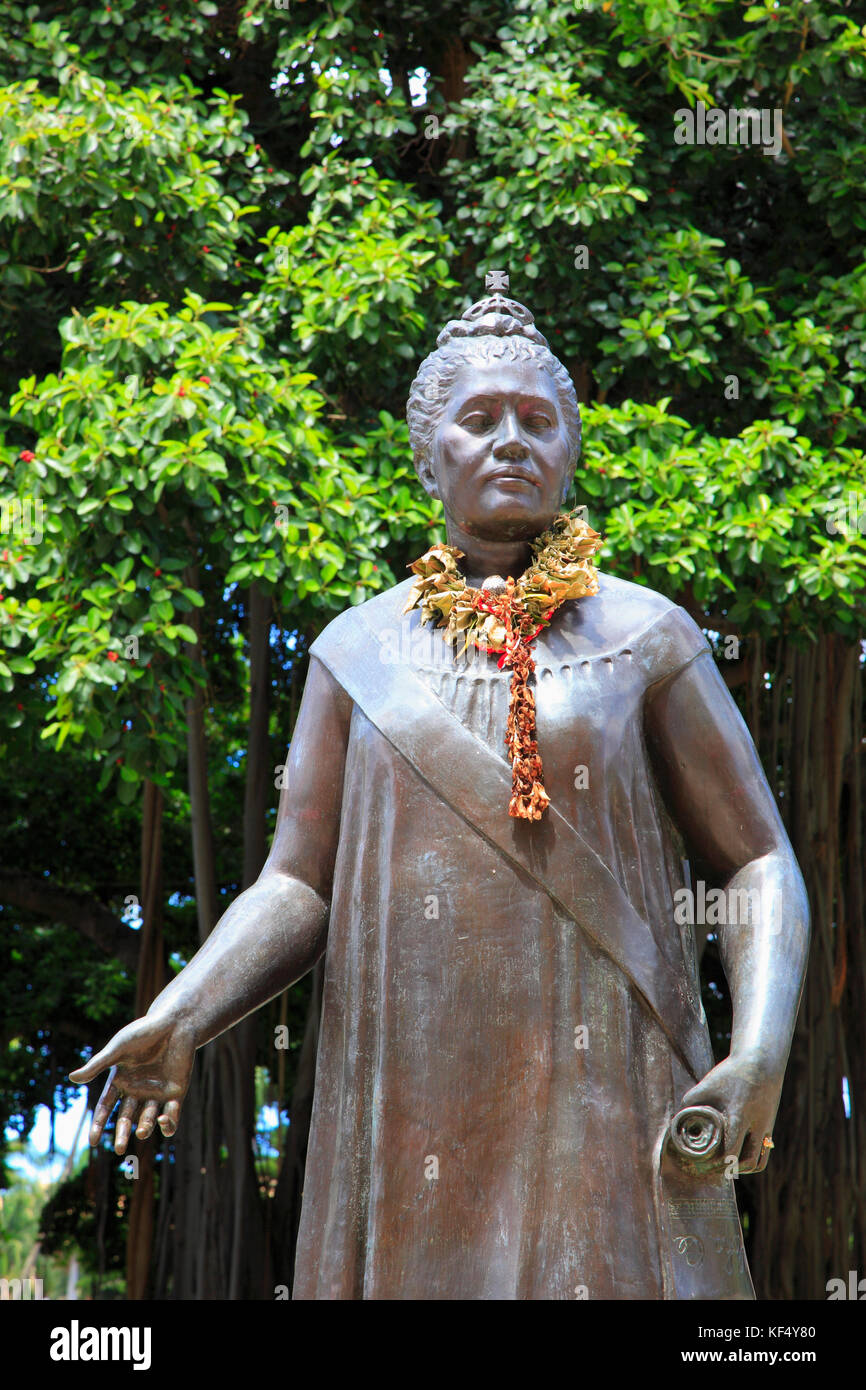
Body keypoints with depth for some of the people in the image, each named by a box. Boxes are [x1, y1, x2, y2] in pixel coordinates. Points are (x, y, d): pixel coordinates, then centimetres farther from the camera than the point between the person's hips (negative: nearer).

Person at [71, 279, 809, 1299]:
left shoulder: (645, 639, 4)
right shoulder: (360, 652, 9)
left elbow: (758, 867, 3)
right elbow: (296, 889, 4)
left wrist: (761, 1057, -14)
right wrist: (176, 1020, -14)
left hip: (602, 1097, -1)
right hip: (415, 1116, 2)